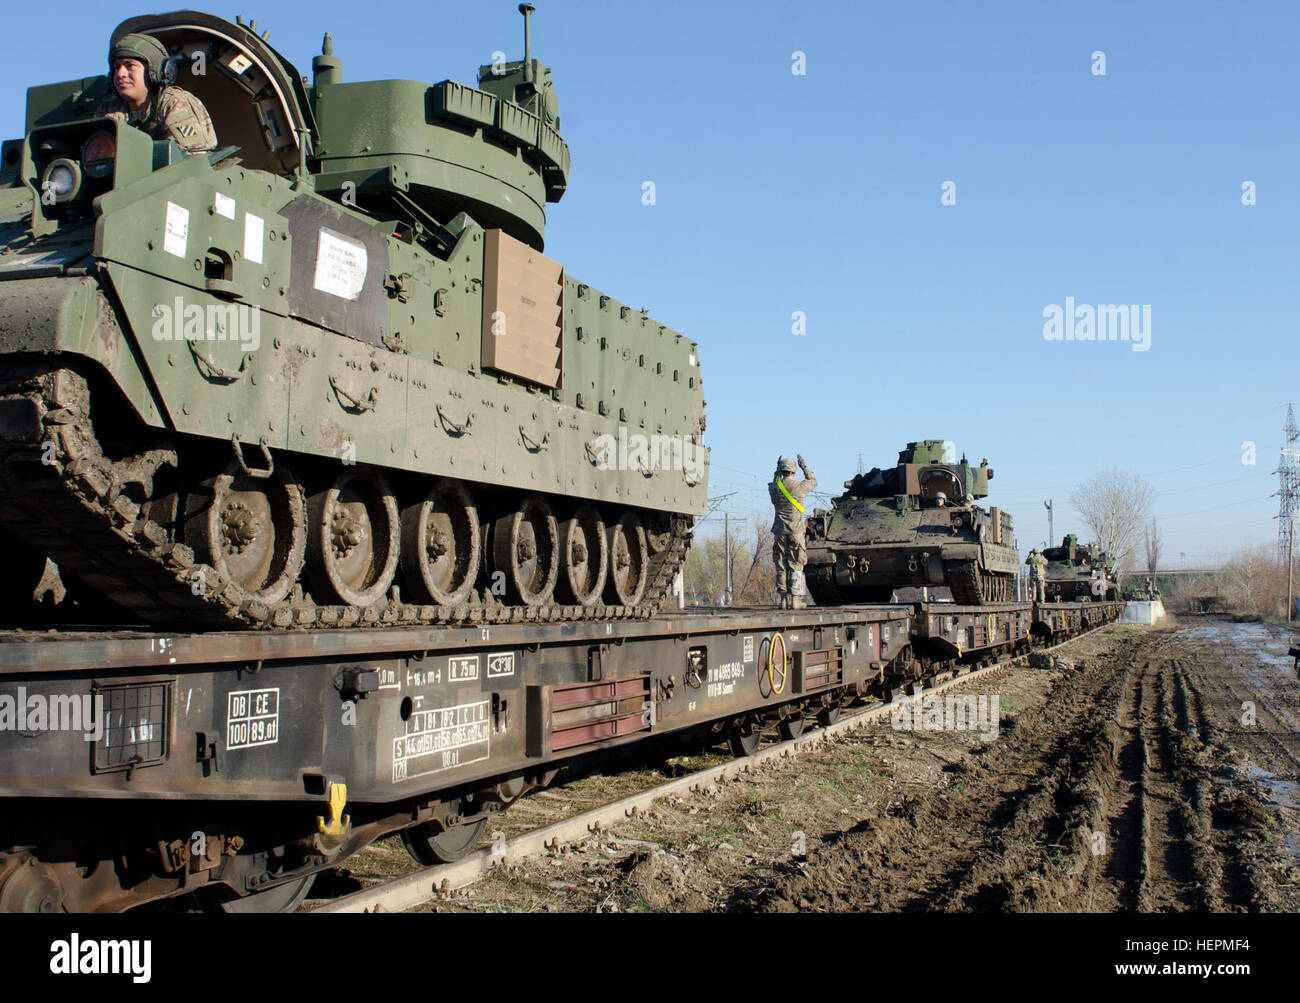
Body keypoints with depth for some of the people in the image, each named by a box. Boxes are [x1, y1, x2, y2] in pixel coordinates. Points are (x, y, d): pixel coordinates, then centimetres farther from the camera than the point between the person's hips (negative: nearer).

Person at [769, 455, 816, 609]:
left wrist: (776, 472, 26)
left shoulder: (774, 488, 1)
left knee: (781, 566, 6)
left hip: (779, 532, 3)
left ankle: (782, 600, 4)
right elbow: (813, 481, 16)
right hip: (795, 531, -3)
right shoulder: (799, 486, -6)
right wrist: (804, 467, 25)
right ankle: (793, 600, -4)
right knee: (795, 566, 0)